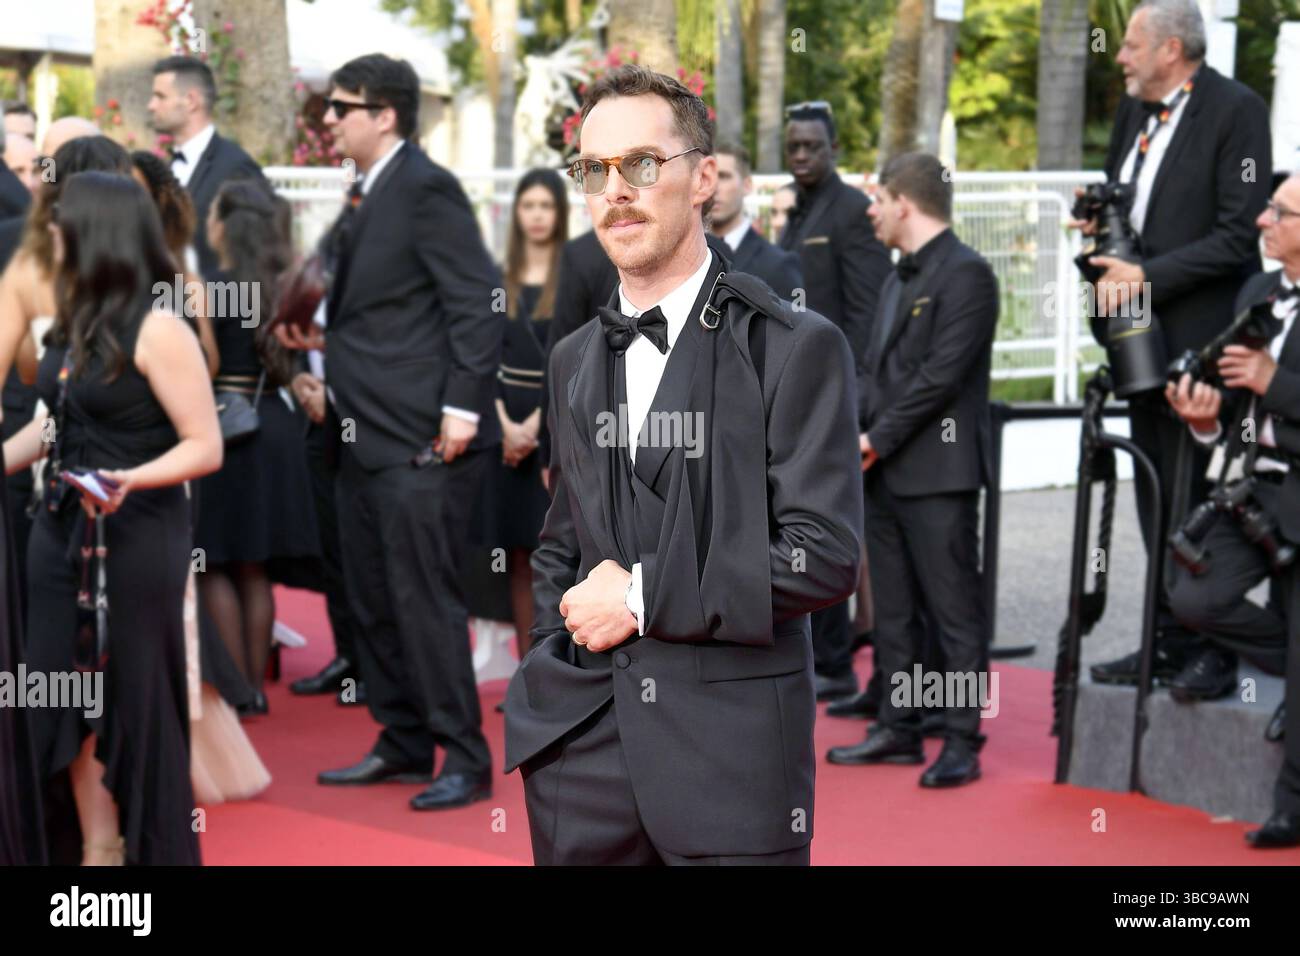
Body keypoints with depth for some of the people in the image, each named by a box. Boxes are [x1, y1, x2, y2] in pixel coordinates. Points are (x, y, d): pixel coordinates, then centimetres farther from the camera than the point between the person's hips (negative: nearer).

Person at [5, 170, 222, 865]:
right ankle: (98, 851, 17)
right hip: (61, 528, 7)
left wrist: (132, 480, -29)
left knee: (134, 698, 3)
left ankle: (154, 851, 17)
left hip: (137, 539, -7)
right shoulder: (75, 320, 9)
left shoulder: (156, 327, -15)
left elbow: (205, 447, -16)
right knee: (71, 697, 7)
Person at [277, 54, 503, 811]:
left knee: (424, 599, -6)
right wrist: (322, 338, 7)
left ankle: (465, 761, 3)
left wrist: (463, 406, -21)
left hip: (423, 436, -10)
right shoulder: (366, 197, 15)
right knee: (374, 599, 14)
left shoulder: (426, 188, -12)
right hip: (369, 435, 10)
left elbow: (480, 300, -17)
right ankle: (404, 745, 24)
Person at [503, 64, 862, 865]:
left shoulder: (797, 347, -5)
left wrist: (643, 596, -11)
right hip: (582, 751, 5)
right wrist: (555, 651, 5)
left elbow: (825, 556, -12)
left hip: (732, 748, -5)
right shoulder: (575, 360, 15)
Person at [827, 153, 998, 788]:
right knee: (893, 610, 13)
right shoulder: (899, 280, 20)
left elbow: (941, 373, -17)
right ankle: (899, 729, 21)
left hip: (936, 472, -9)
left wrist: (879, 438, -14)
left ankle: (962, 742, 1)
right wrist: (854, 431, 2)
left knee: (954, 610, -4)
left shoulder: (965, 273, -10)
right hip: (884, 472, 9)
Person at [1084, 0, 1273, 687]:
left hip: (1197, 335, -8)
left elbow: (1239, 237, -17)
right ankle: (1168, 641, 22)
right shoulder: (1135, 109, 12)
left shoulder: (1235, 110, -12)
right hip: (1142, 333, 8)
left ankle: (1192, 650, 2)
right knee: (1155, 496, 13)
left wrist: (1148, 277, -19)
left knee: (1188, 498, -6)